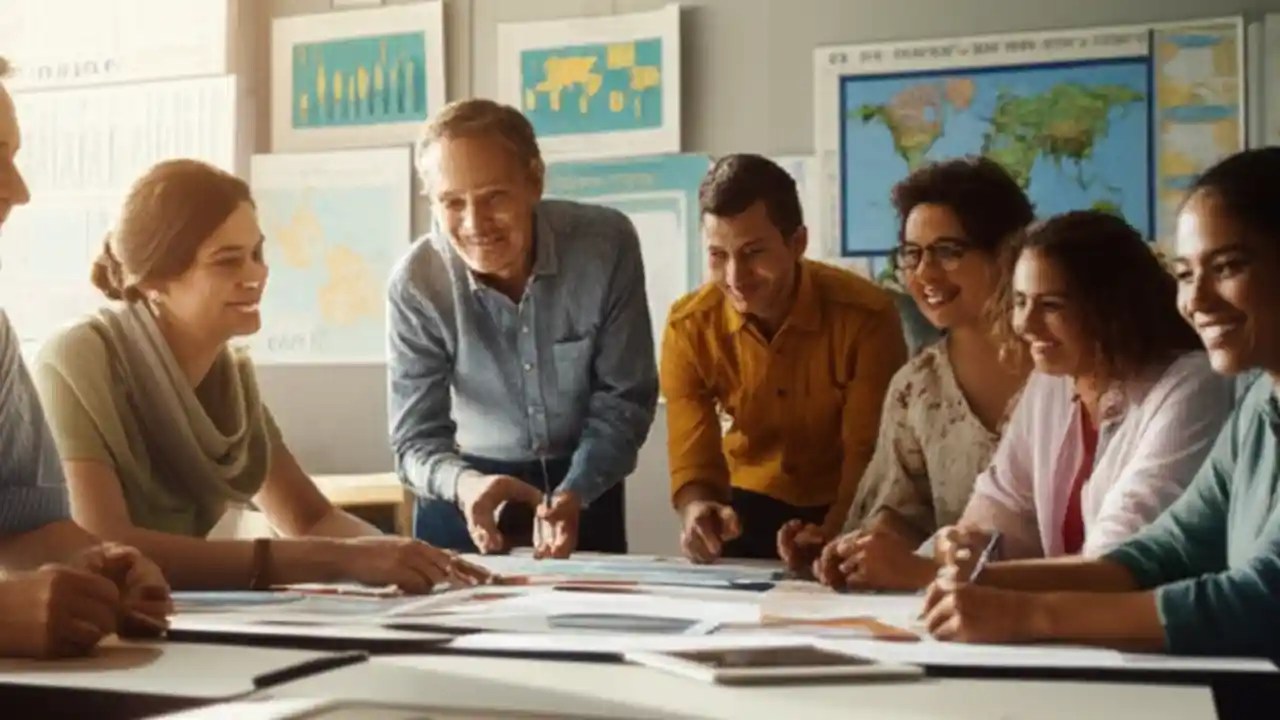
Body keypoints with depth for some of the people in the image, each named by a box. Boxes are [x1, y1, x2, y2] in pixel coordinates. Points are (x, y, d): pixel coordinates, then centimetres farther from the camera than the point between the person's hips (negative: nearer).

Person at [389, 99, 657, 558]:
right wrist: (462, 483, -39)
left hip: (586, 486, 0)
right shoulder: (416, 283, -22)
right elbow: (415, 439, -17)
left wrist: (571, 495, -29)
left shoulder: (606, 244, -22)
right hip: (468, 493, 0)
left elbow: (624, 399, -14)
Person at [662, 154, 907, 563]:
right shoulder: (689, 327, -13)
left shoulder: (866, 317, -20)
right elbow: (692, 457, -13)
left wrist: (832, 537, -37)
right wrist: (697, 510, -36)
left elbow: (870, 455, -19)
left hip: (847, 514, -3)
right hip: (752, 506, 3)